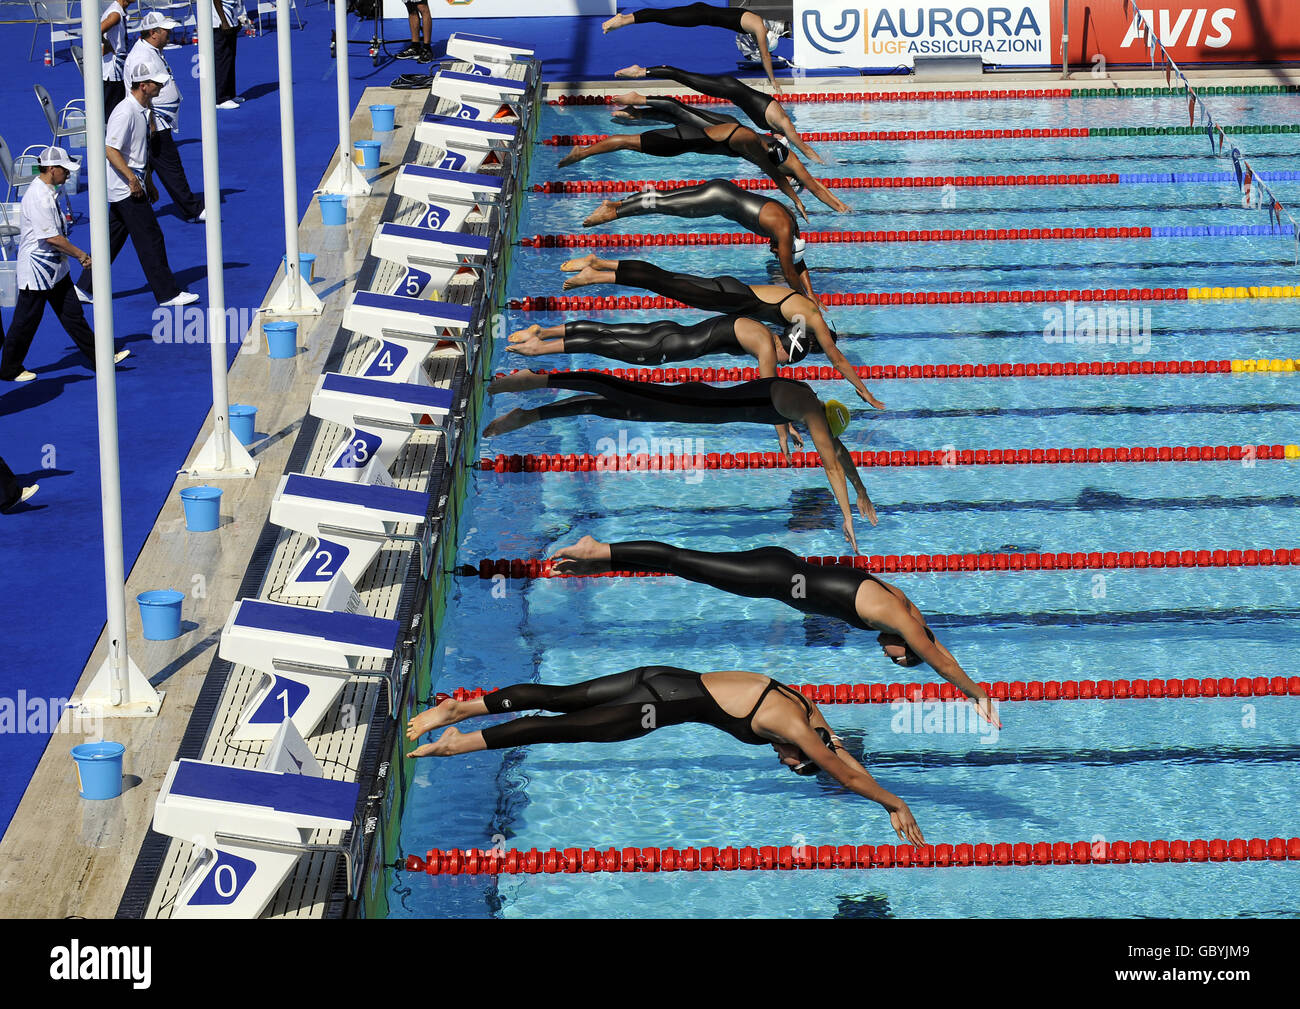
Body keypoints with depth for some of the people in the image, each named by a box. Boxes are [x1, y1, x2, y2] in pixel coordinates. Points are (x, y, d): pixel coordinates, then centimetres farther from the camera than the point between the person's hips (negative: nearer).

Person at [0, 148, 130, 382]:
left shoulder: (48, 191, 8)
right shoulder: (38, 197, -24)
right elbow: (51, 237, -25)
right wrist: (81, 255, -16)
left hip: (55, 269, 10)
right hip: (36, 269, -10)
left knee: (72, 314, 12)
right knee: (26, 321, 2)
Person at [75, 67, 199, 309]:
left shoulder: (141, 110, 13)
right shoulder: (125, 113, -19)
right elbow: (110, 150, -23)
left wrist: (149, 183, 24)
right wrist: (132, 179, -23)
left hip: (130, 186, 10)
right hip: (126, 188, -10)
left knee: (113, 239, 14)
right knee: (150, 239, -6)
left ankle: (85, 288, 20)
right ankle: (167, 294, -1)